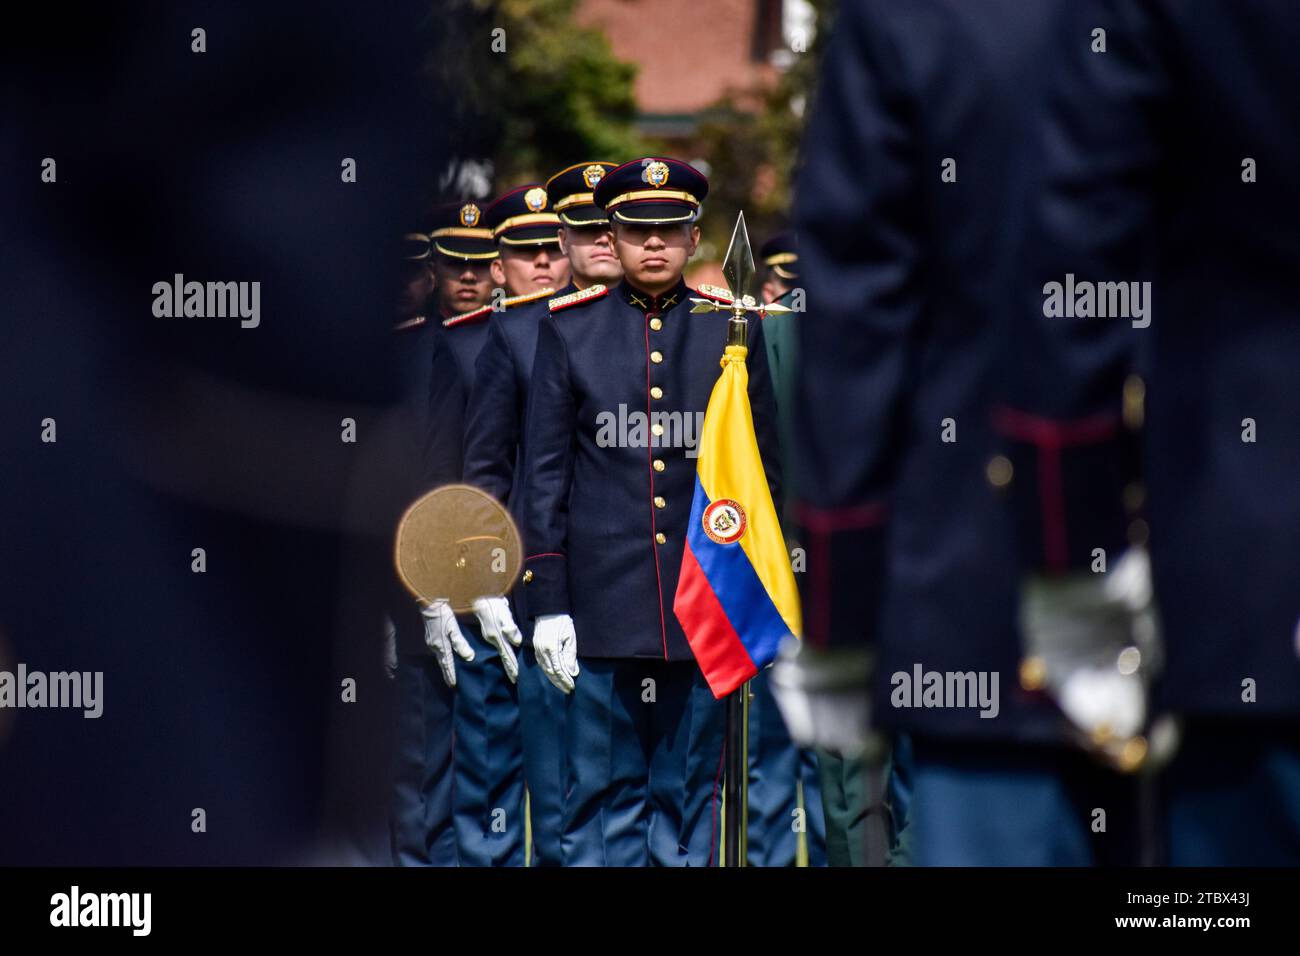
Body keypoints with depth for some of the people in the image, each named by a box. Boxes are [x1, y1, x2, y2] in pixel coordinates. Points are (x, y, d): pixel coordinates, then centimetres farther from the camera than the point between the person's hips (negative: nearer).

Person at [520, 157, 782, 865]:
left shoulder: (733, 328, 6)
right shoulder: (569, 328, 4)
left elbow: (762, 468, 9)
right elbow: (546, 472, 4)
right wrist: (548, 604, -2)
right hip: (602, 607, -1)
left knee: (689, 800, 5)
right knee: (604, 800, 2)